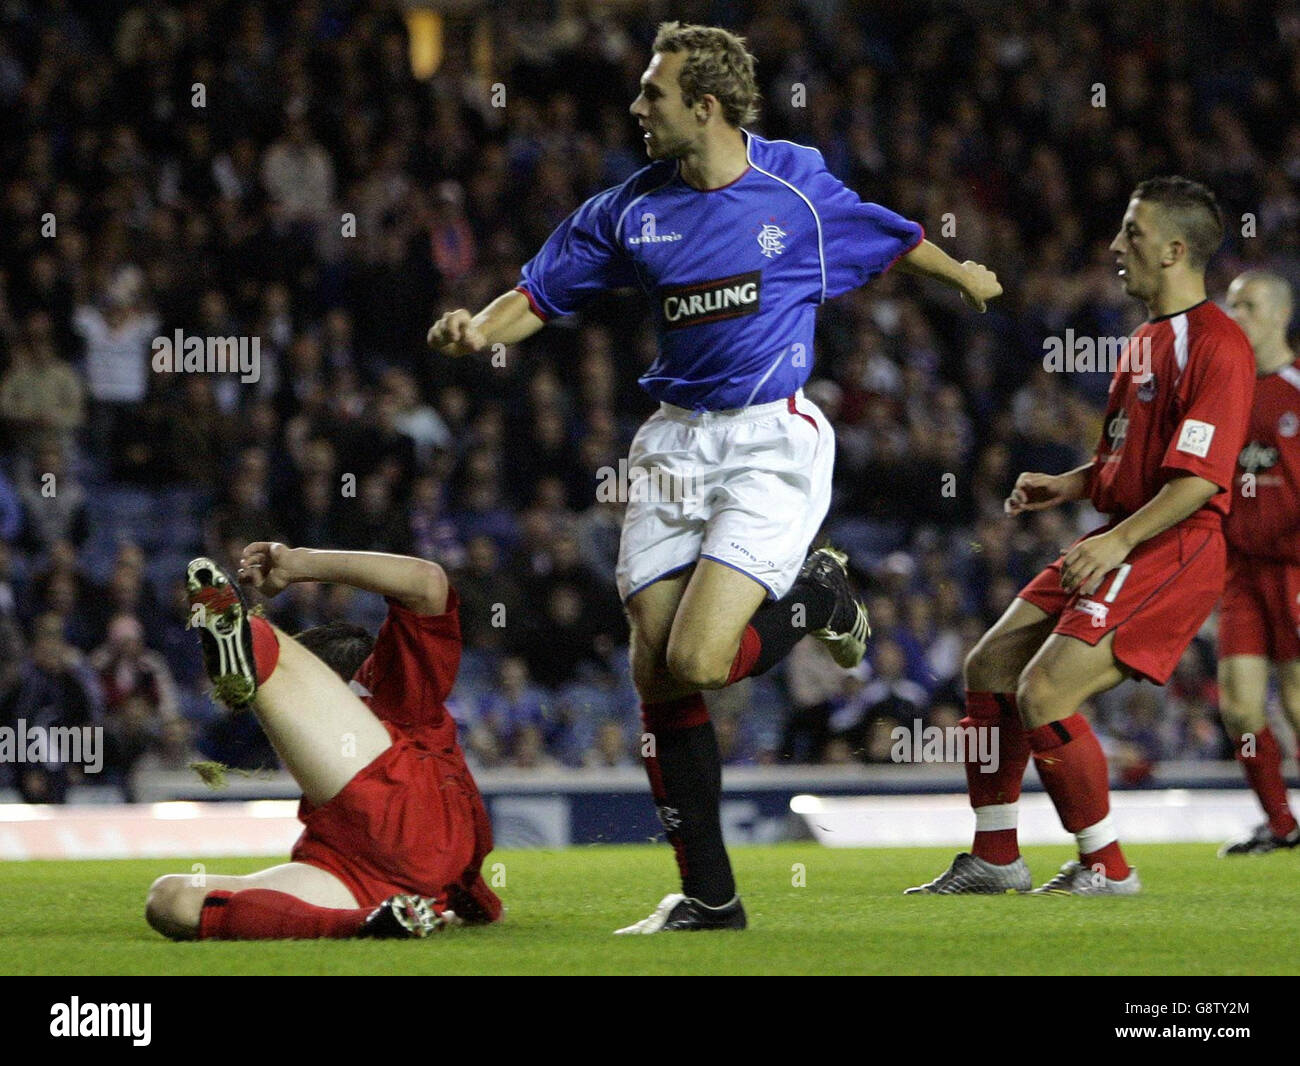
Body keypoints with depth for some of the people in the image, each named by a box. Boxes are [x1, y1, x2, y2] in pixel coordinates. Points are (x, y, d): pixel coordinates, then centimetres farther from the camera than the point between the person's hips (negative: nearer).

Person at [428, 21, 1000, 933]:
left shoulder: (796, 184, -5)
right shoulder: (634, 208, 3)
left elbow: (892, 240, 14)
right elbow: (541, 294, 7)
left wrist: (962, 274, 32)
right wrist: (477, 330, -14)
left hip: (772, 440, -4)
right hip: (676, 443, 5)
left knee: (699, 660, -20)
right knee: (655, 672, -1)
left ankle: (817, 597, 13)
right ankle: (708, 894, 10)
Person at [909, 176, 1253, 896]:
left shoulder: (1217, 346, -14)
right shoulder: (1145, 342, 19)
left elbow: (1198, 478, -22)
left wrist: (1120, 541, -29)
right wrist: (1071, 485, 12)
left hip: (1173, 551, -10)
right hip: (1119, 546, 10)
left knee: (1044, 694, -19)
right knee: (990, 668, 7)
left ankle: (1107, 867, -5)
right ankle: (995, 858, 16)